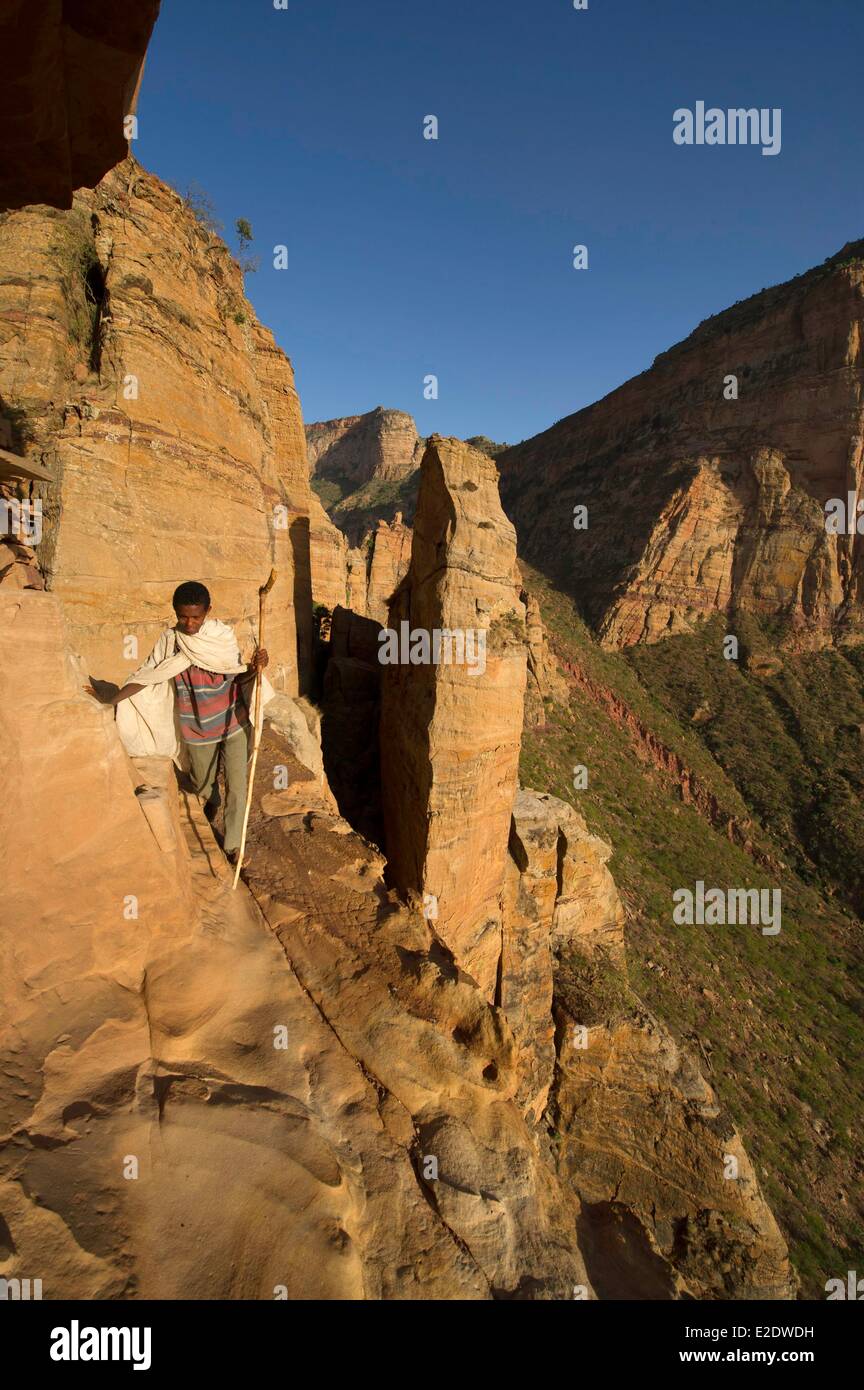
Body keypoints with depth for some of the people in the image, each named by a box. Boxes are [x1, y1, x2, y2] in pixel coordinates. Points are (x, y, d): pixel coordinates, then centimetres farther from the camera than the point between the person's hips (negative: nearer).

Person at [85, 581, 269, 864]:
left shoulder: (223, 635, -12)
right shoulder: (170, 640, -10)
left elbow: (237, 678, -6)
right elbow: (146, 676, 0)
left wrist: (254, 667, -27)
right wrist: (110, 698, 5)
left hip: (233, 725, -1)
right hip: (198, 731, 2)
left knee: (236, 789, 1)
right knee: (202, 784, 23)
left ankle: (233, 845, 19)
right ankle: (211, 799, 59)